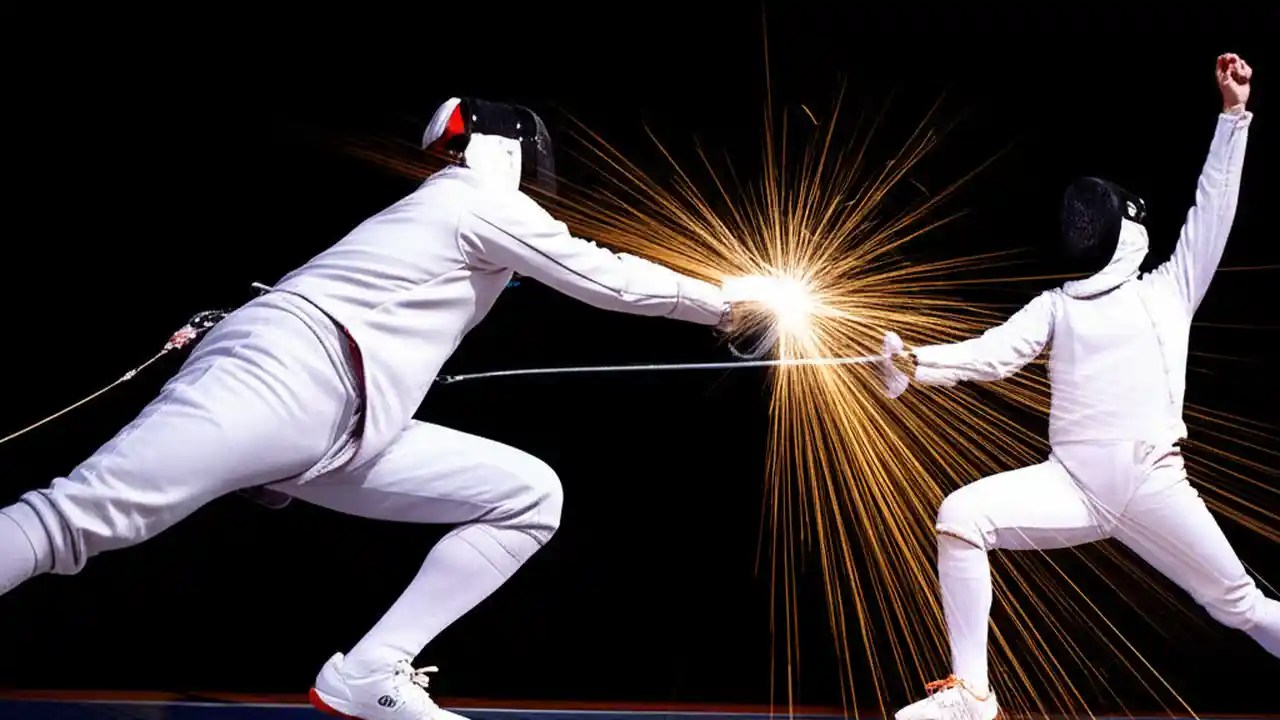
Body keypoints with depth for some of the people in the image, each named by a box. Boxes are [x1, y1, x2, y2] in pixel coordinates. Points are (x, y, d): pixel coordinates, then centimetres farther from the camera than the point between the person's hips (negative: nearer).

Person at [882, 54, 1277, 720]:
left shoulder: (1169, 289, 15)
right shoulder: (1054, 307, 17)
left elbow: (1214, 205, 6)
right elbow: (992, 355, 1)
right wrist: (920, 364, -19)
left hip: (1152, 484, -1)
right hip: (1072, 484, 1)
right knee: (959, 518, -21)